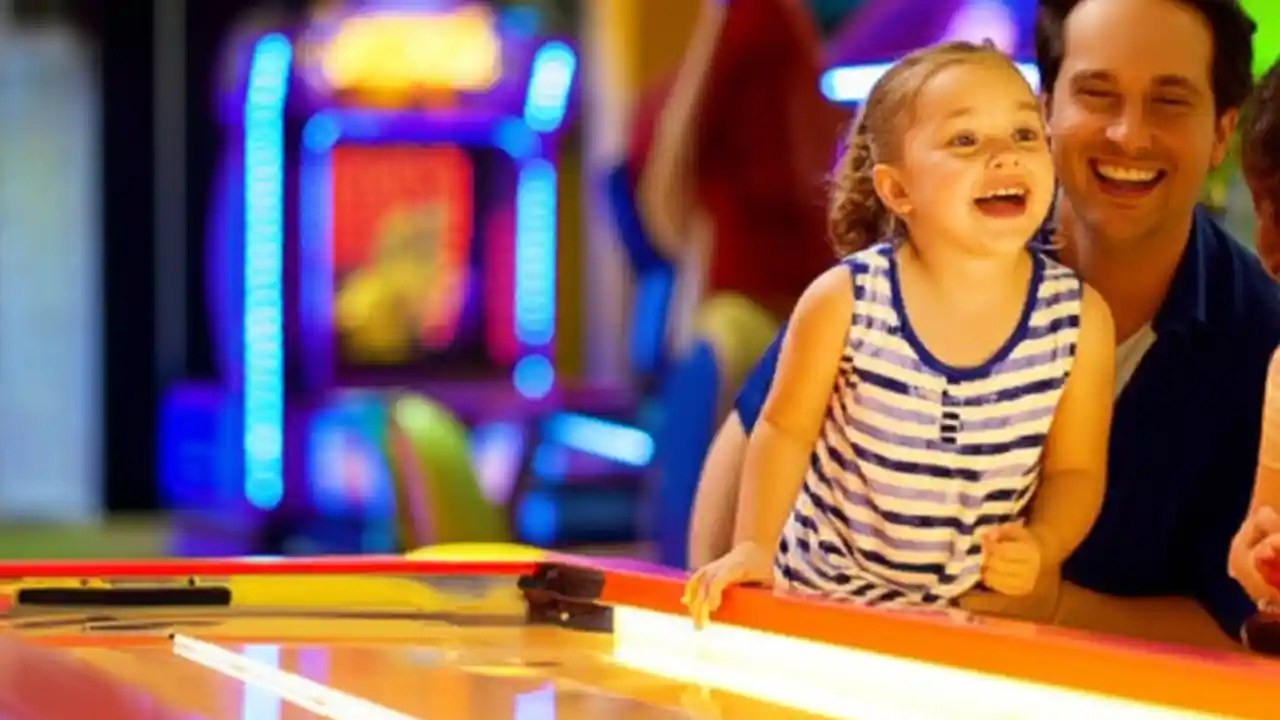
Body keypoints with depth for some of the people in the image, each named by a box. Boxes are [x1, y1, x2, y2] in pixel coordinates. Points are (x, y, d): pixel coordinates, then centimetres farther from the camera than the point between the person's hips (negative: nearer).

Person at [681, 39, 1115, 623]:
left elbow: (1075, 469, -2)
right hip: (822, 591, 0)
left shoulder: (1079, 318, -14)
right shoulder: (843, 300, -19)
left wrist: (1043, 545, -20)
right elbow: (786, 429, -3)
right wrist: (754, 545, -13)